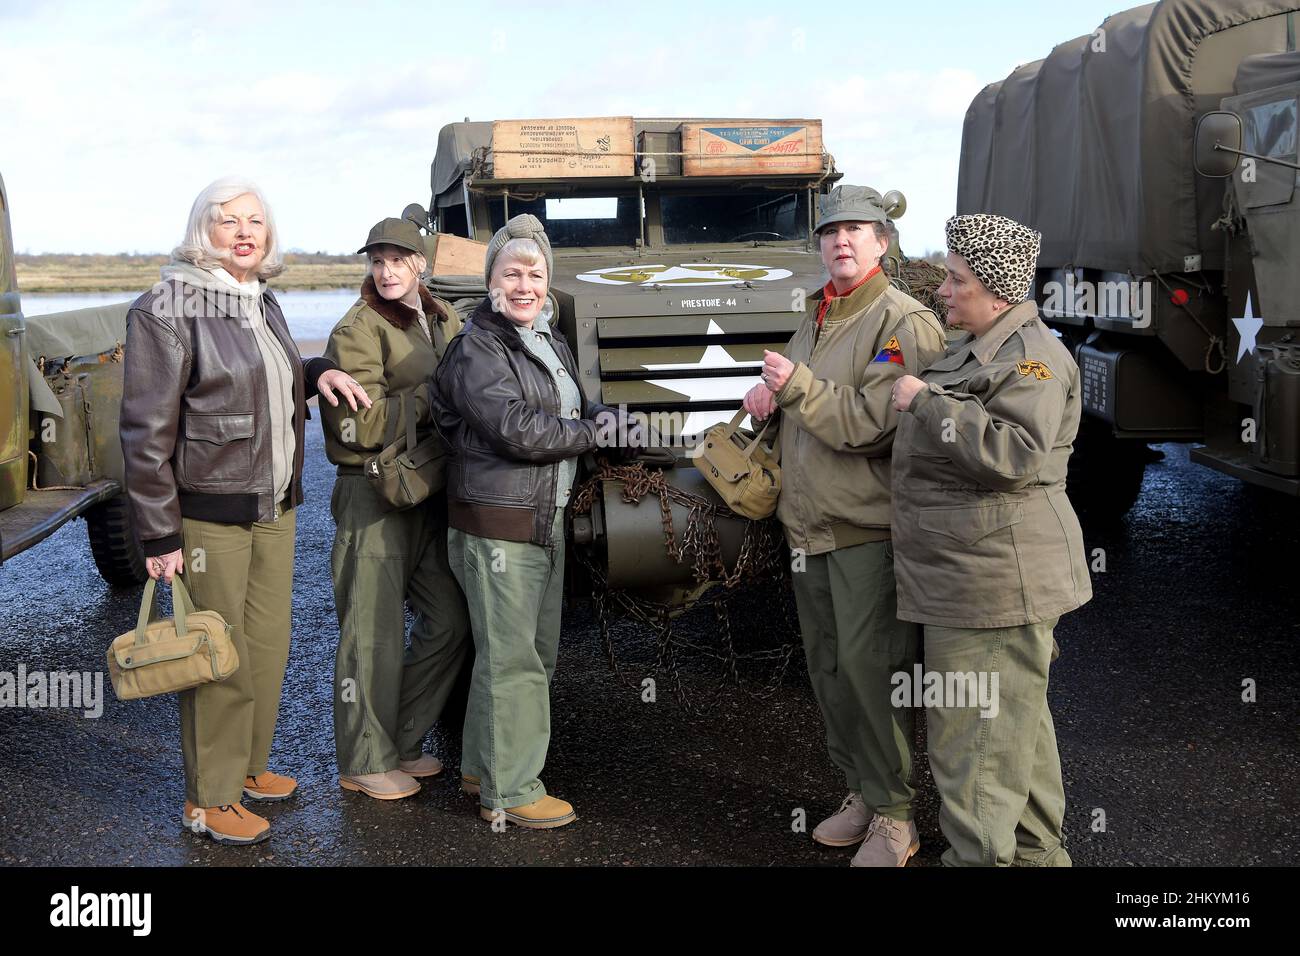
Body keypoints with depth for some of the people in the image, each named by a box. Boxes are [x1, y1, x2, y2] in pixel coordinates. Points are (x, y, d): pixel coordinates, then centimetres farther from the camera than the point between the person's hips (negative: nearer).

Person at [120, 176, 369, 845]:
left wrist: (317, 372, 5)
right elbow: (146, 431, -14)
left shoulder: (264, 303, 10)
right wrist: (158, 534, -16)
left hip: (275, 509, 8)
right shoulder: (167, 310, -13)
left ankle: (246, 766, 33)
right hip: (209, 516, -7)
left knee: (268, 646, 15)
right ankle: (208, 799, 15)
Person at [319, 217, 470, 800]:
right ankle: (365, 763, 13)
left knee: (451, 620, 12)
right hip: (373, 494, -8)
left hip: (430, 488, 8)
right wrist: (429, 396, -18)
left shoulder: (442, 320, 11)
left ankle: (401, 742, 27)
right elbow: (358, 424, -20)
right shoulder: (358, 330, -11)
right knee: (374, 632, -1)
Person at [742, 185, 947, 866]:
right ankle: (860, 791, 28)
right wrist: (768, 399, 6)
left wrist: (797, 386, -21)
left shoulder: (904, 322, -11)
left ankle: (894, 816, 7)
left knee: (871, 670, -6)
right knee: (827, 670, 14)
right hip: (809, 528, 9)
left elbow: (870, 424, -21)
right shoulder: (815, 319, 16)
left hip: (868, 529, -8)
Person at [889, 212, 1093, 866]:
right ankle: (1036, 850, 31)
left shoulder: (1031, 358, -15)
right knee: (1014, 718, 19)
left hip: (994, 577, -11)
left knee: (975, 726, -6)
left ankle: (979, 854, 2)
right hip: (971, 572, 11)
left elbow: (1013, 454, -28)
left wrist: (926, 402, -23)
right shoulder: (978, 348, 17)